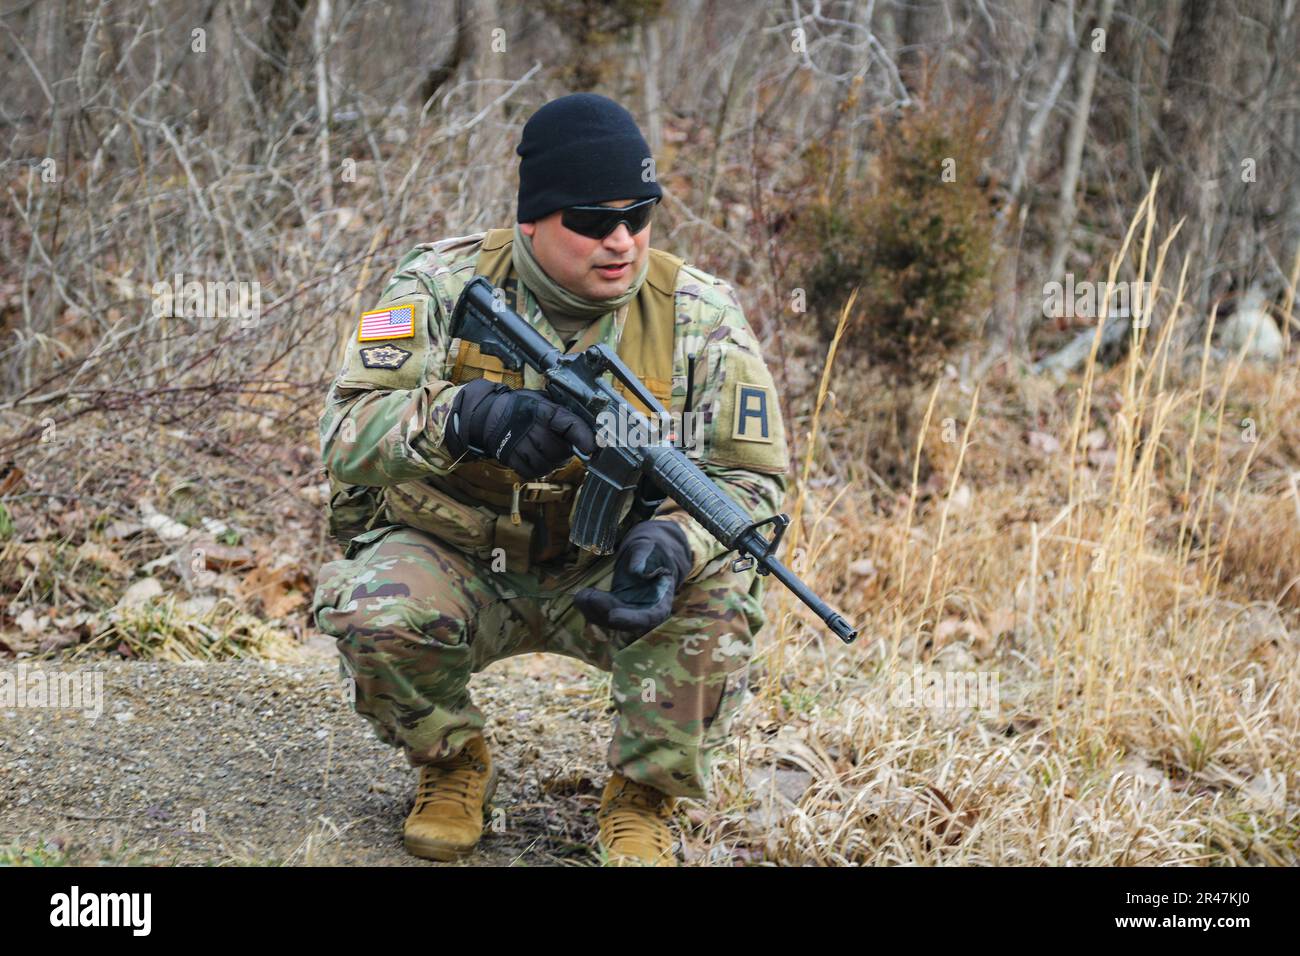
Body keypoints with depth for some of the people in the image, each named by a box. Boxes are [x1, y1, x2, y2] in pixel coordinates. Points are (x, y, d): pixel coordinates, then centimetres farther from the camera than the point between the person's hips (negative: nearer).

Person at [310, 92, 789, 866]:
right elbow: (347, 431, -18)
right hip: (456, 561, 0)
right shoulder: (443, 285, -10)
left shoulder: (698, 315, -9)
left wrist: (674, 540, -34)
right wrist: (466, 414, -39)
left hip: (604, 578, 0)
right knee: (372, 611, -31)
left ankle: (644, 798, -6)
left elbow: (750, 478, -10)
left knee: (716, 588, -29)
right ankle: (454, 766, 2)